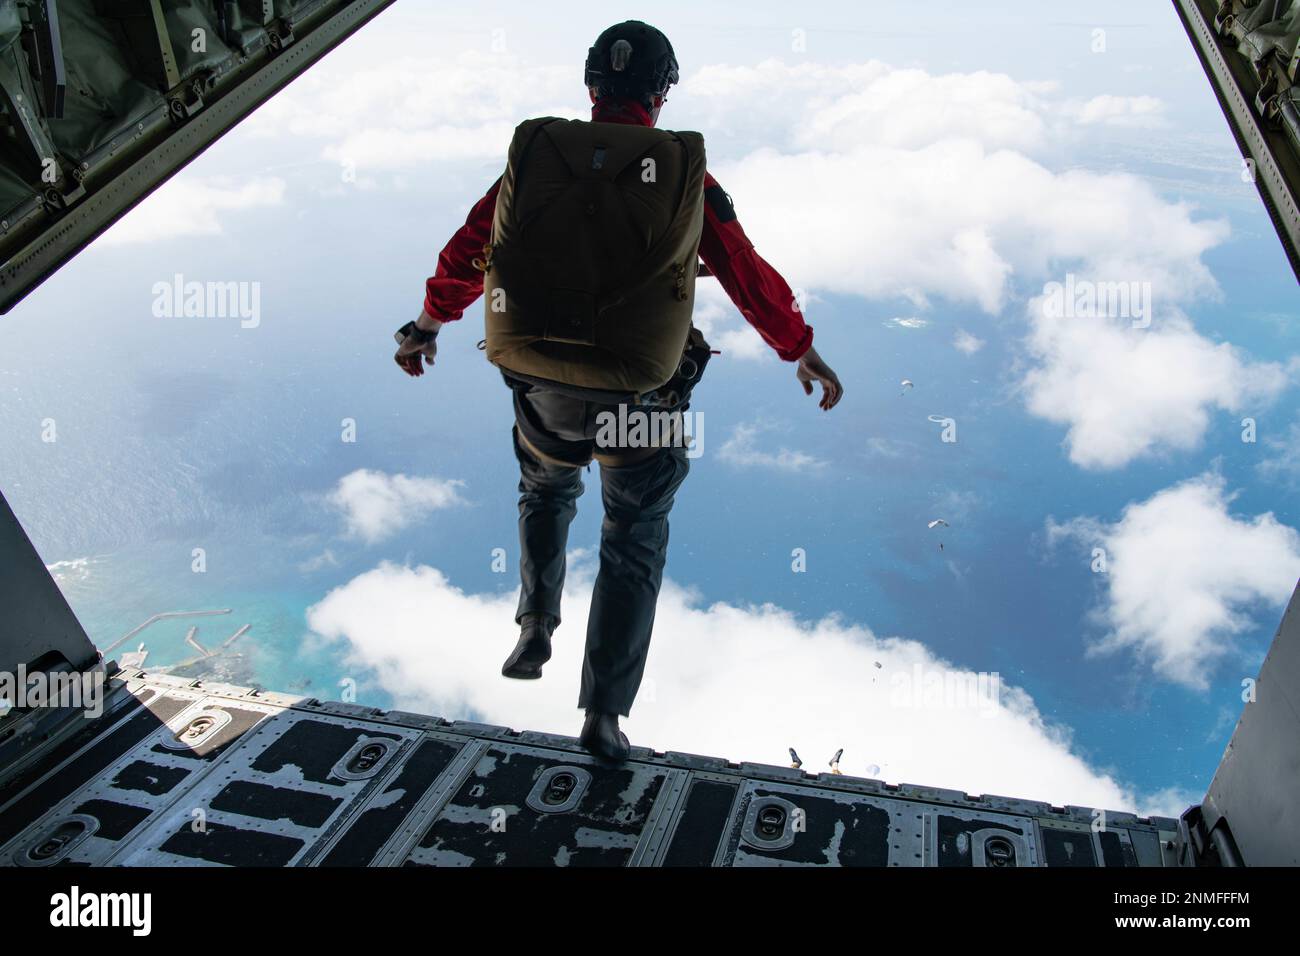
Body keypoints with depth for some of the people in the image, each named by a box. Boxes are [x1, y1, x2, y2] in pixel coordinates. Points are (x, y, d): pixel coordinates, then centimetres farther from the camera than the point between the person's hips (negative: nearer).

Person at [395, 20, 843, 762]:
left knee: (547, 491, 34)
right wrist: (805, 353, 16)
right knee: (635, 543, 16)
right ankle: (604, 714, 18)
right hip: (641, 401, -2)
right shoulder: (686, 176, -7)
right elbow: (753, 281, 1)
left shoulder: (534, 157, -1)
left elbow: (465, 253, 9)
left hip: (543, 391, 2)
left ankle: (536, 630, 29)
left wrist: (428, 326, 25)